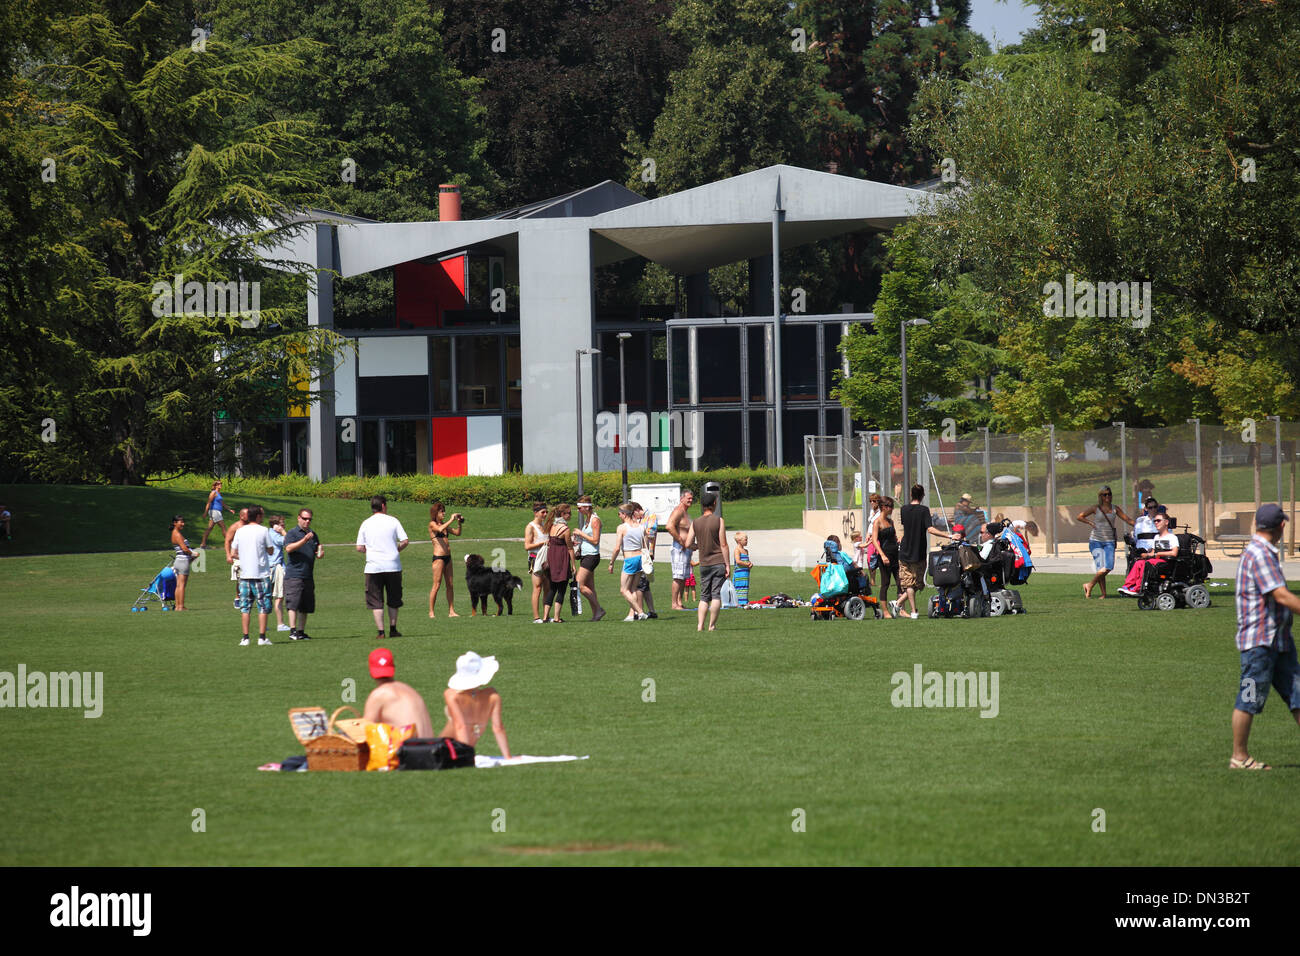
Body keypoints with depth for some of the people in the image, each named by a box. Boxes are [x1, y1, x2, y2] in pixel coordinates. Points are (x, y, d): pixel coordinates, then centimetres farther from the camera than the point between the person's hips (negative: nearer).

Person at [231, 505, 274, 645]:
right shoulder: (262, 531, -7)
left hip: (244, 575, 4)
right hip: (261, 575, -4)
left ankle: (245, 638, 2)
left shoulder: (240, 531, 5)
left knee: (245, 607, 6)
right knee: (263, 607, 2)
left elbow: (233, 553, 8)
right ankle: (262, 637, -1)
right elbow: (270, 551, 0)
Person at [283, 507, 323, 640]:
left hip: (308, 576, 7)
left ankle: (301, 631, 13)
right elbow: (289, 548, -19)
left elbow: (318, 554, 24)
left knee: (306, 606, 7)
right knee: (293, 604, -14)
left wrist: (320, 553, -1)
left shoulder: (313, 534, 19)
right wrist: (304, 540, -29)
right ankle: (293, 631, -17)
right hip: (294, 575, -7)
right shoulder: (292, 533, -1)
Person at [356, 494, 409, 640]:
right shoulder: (393, 521, 1)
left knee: (376, 601, 4)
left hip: (373, 567, 0)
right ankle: (393, 629, 19)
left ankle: (380, 631, -3)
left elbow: (360, 547, 0)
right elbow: (405, 541, -3)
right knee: (393, 600, 15)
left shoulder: (366, 524, 3)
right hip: (393, 566, 0)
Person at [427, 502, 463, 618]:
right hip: (438, 557, -8)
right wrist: (451, 520, -21)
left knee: (450, 585, 7)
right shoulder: (432, 524, -5)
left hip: (447, 557, 8)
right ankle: (431, 612, -3)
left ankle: (451, 611, 10)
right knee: (437, 585, -7)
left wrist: (459, 523, 5)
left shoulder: (444, 525, 15)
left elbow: (457, 533, 21)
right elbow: (440, 529, -27)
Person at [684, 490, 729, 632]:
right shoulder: (719, 521, -7)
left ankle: (700, 624, 1)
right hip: (719, 562, -4)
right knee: (716, 595, -1)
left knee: (704, 596, 10)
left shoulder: (695, 523, 3)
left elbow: (688, 544, 1)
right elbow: (723, 545, -9)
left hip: (704, 564, 4)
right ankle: (712, 625, -4)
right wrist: (728, 565, -6)